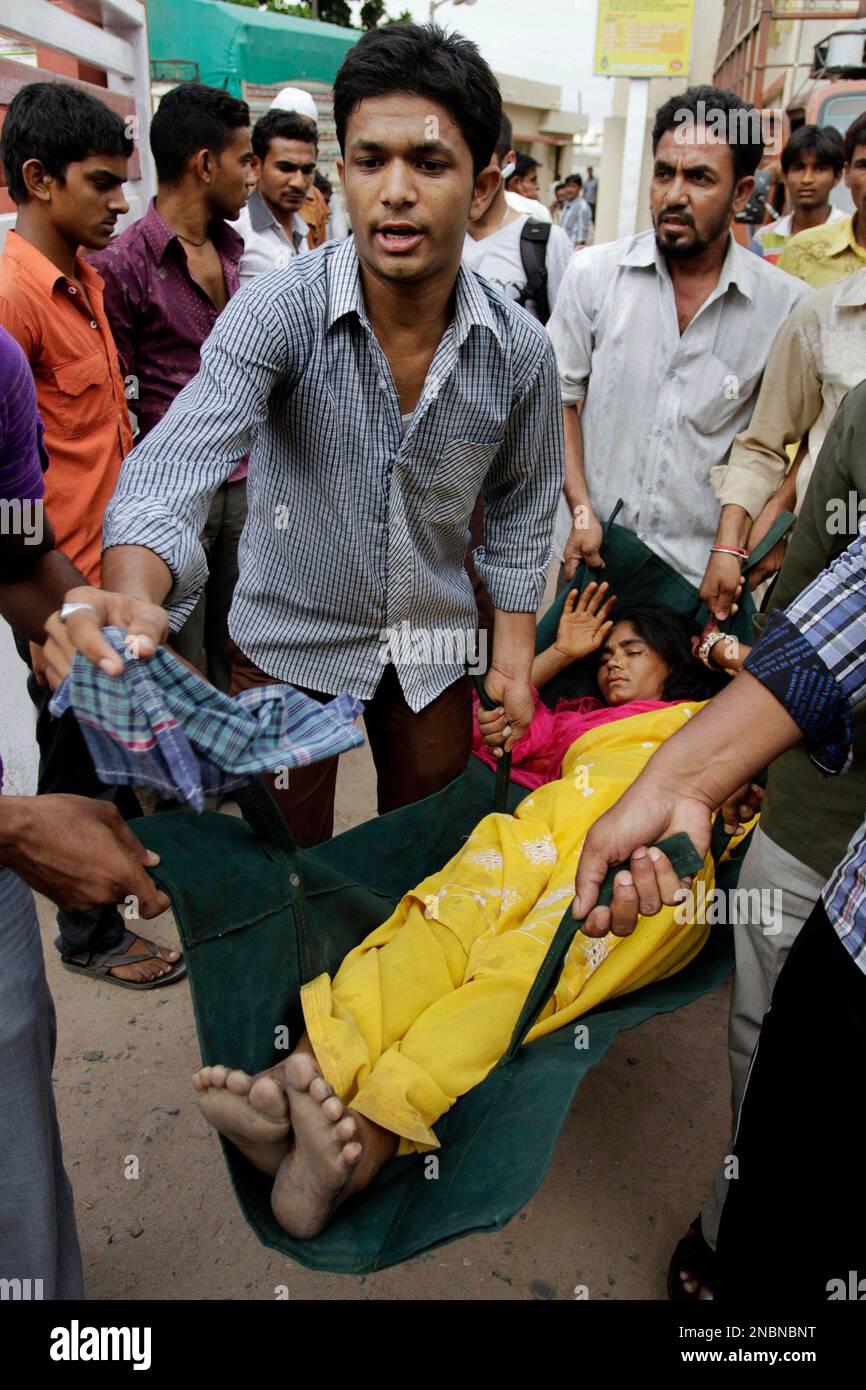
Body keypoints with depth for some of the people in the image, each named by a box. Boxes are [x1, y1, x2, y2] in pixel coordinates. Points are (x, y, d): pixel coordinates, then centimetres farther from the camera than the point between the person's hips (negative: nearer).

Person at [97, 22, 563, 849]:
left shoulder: (520, 352, -11)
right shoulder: (279, 310, -21)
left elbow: (518, 512, 3)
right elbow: (178, 460, -36)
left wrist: (514, 655, 0)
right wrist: (130, 605, -54)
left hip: (433, 651, 3)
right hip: (289, 643, -2)